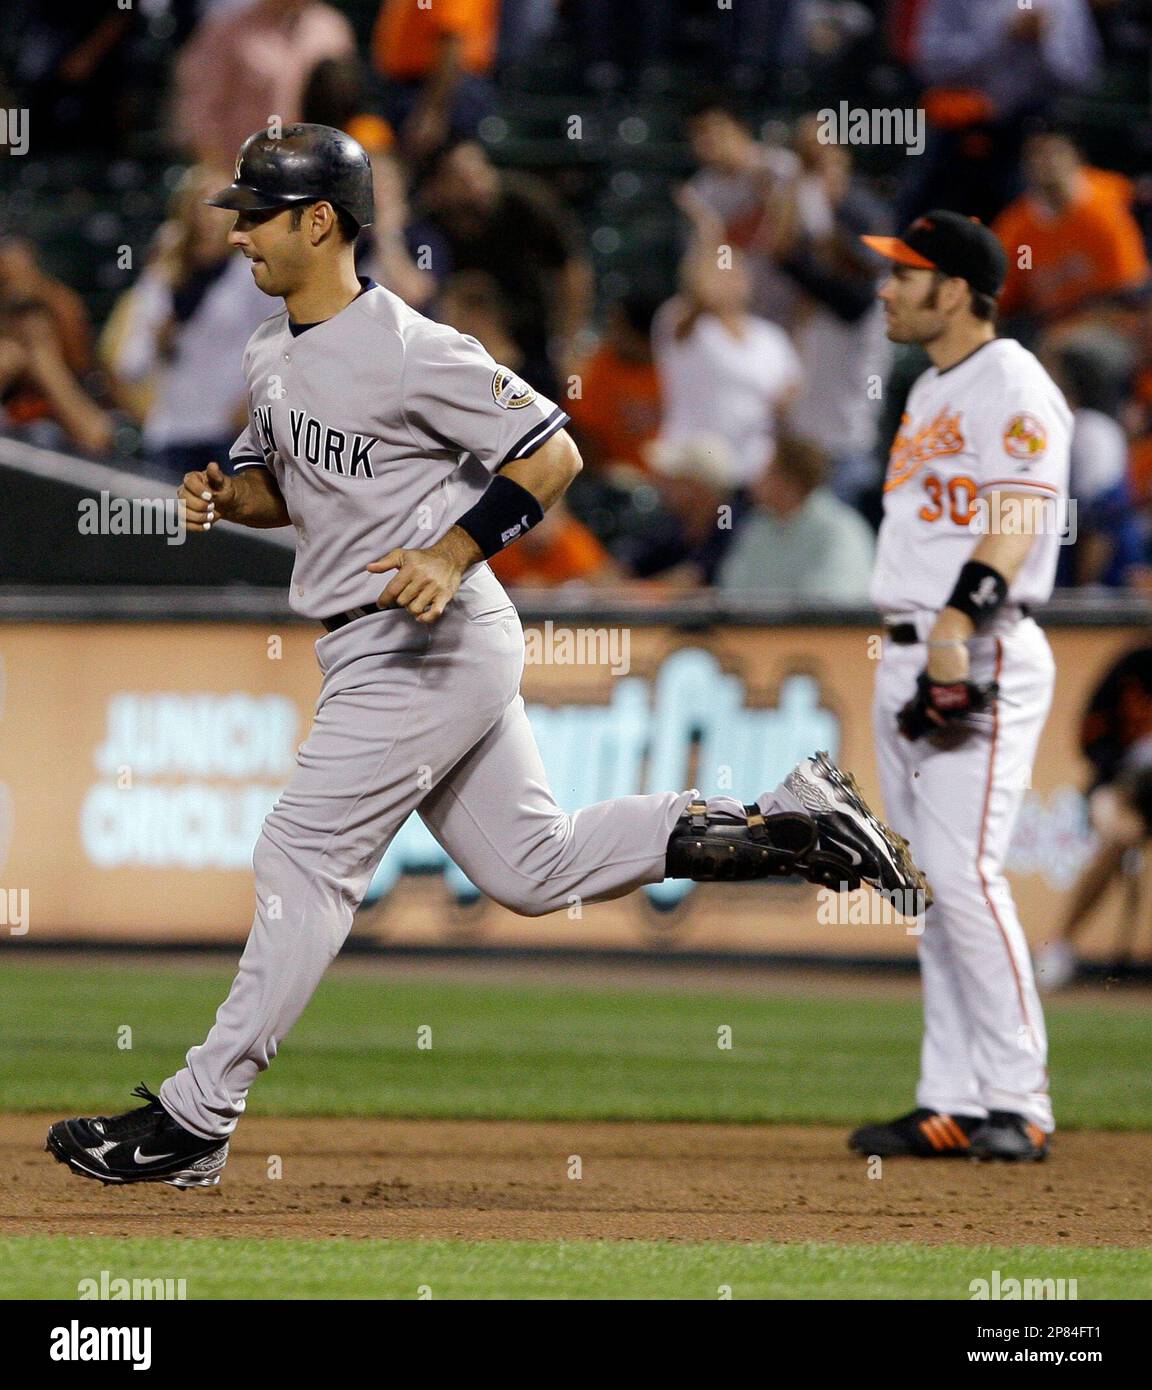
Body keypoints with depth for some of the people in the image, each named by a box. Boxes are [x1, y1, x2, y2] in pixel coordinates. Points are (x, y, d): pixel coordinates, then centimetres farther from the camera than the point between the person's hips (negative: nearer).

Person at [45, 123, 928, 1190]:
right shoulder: (272, 355, 9)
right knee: (534, 869, 13)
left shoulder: (410, 352, -18)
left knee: (303, 859, -9)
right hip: (374, 651, 10)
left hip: (431, 644, -10)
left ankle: (192, 1120, -5)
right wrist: (223, 494, 2)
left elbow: (552, 454, -16)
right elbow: (282, 480, 24)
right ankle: (789, 825, 18)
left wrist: (455, 554, -24)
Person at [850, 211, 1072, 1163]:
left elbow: (1018, 518, -21)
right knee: (932, 885, 8)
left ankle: (1018, 1102, -13)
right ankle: (952, 1104, 10)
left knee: (965, 871, -16)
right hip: (907, 658, 10)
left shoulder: (1013, 385, -9)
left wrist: (959, 621, -32)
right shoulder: (930, 393, 21)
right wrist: (910, 649, 19)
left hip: (984, 657, -10)